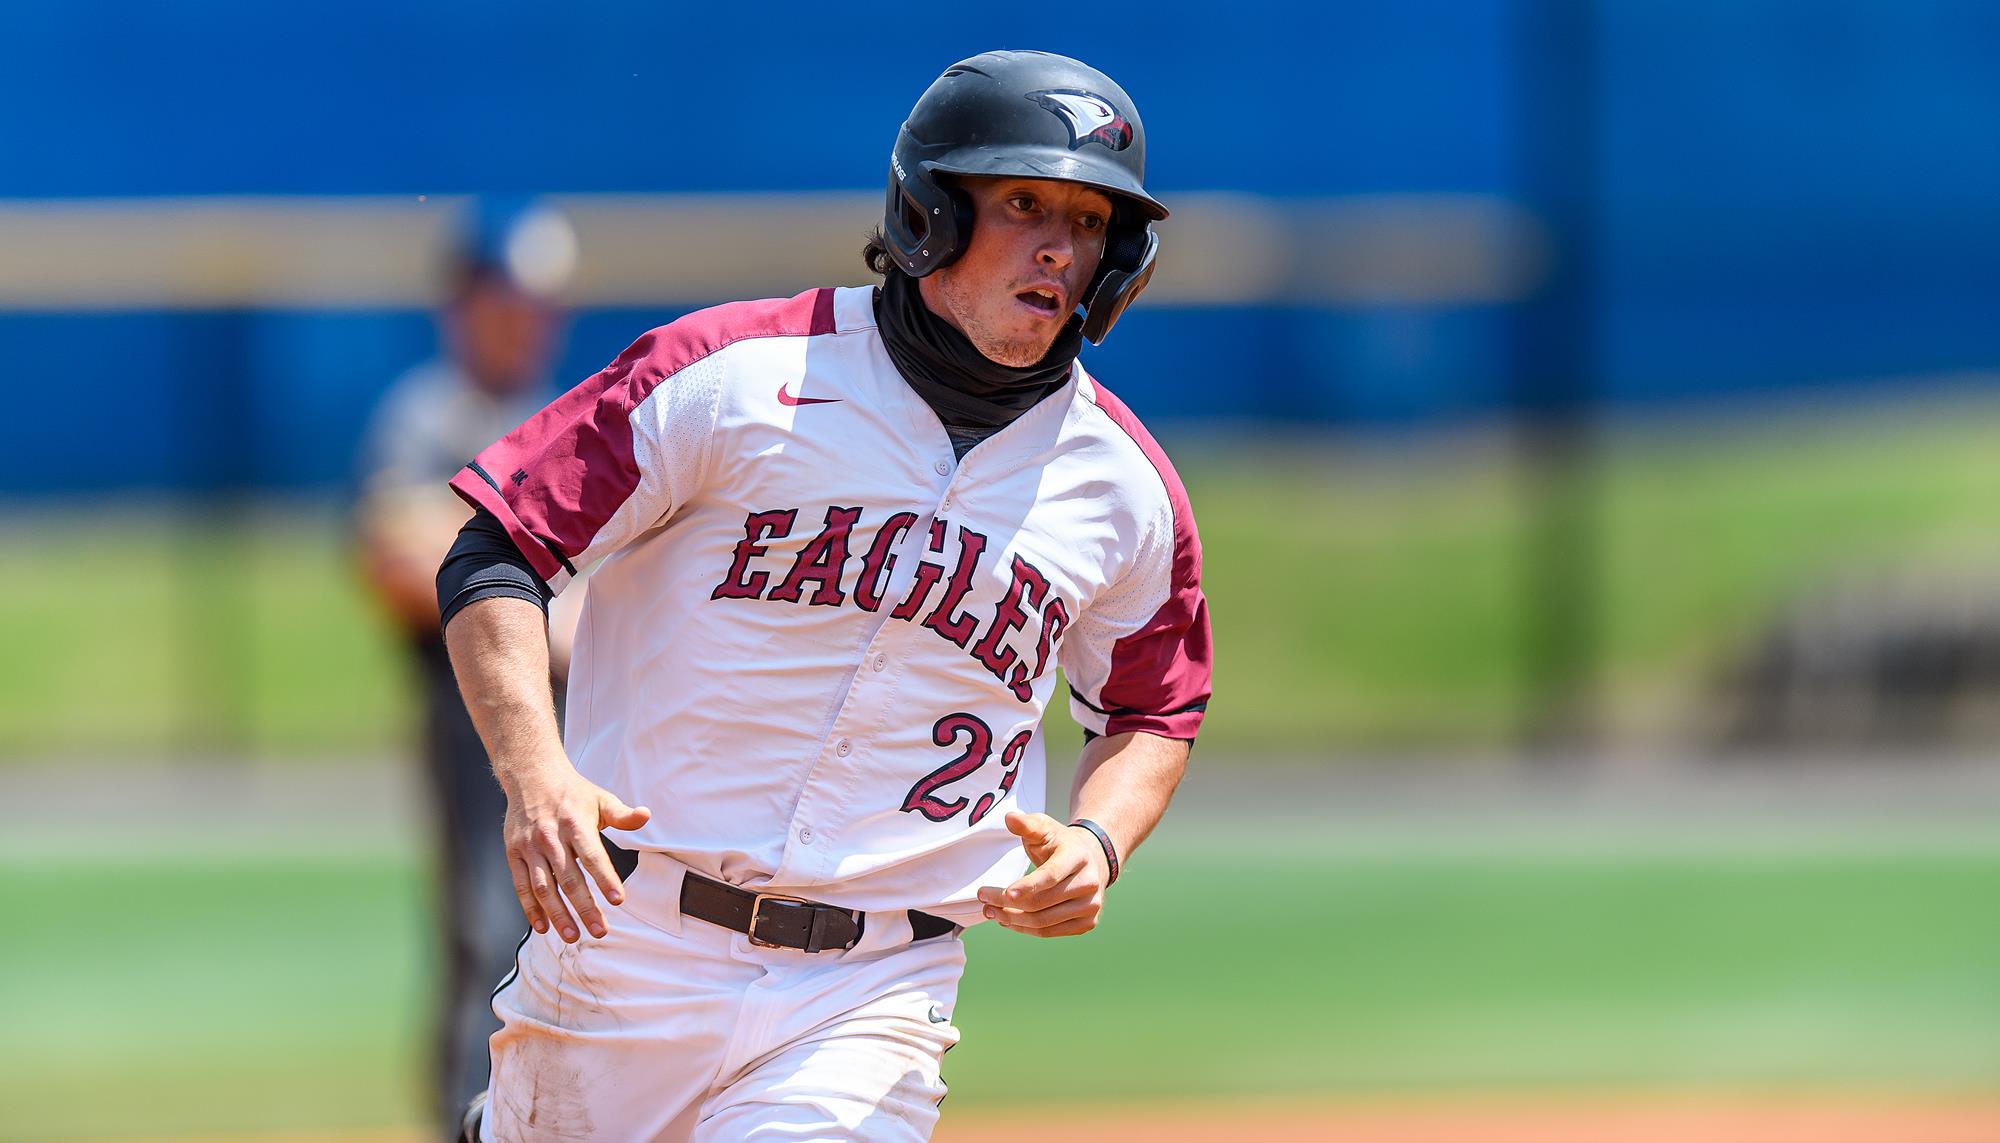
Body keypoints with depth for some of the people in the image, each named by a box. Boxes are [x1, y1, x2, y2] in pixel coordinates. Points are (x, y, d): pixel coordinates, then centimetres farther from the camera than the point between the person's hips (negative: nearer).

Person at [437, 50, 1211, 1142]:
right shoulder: (737, 376, -7)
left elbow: (1154, 713, 20)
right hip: (629, 953, -1)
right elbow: (493, 556, -7)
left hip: (870, 997, 1)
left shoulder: (1126, 489, 4)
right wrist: (533, 772, -22)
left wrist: (1096, 843, -2)